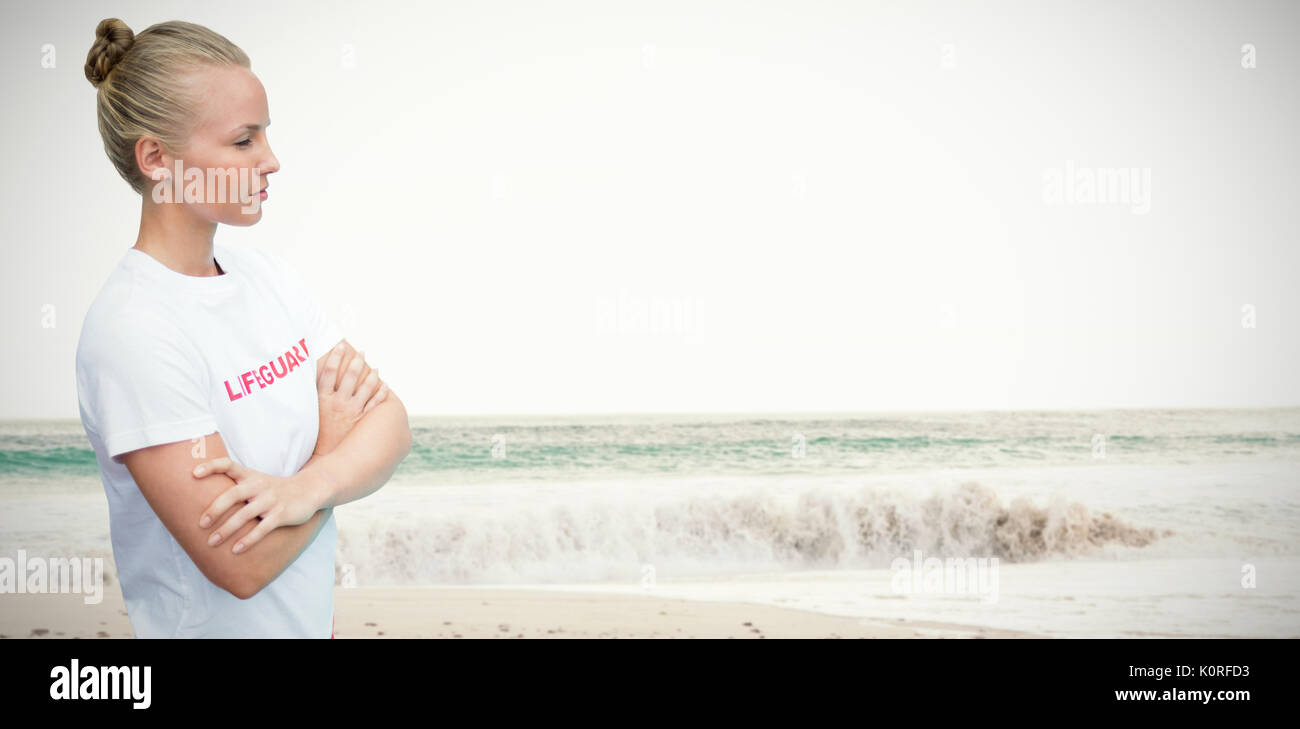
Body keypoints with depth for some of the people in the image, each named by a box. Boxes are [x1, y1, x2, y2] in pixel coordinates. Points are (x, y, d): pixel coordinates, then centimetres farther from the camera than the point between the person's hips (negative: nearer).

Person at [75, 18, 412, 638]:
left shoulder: (267, 273, 0)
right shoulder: (133, 329, -22)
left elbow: (392, 423, -6)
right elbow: (242, 565, -25)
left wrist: (310, 485, -25)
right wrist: (334, 439, -11)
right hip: (218, 627, -6)